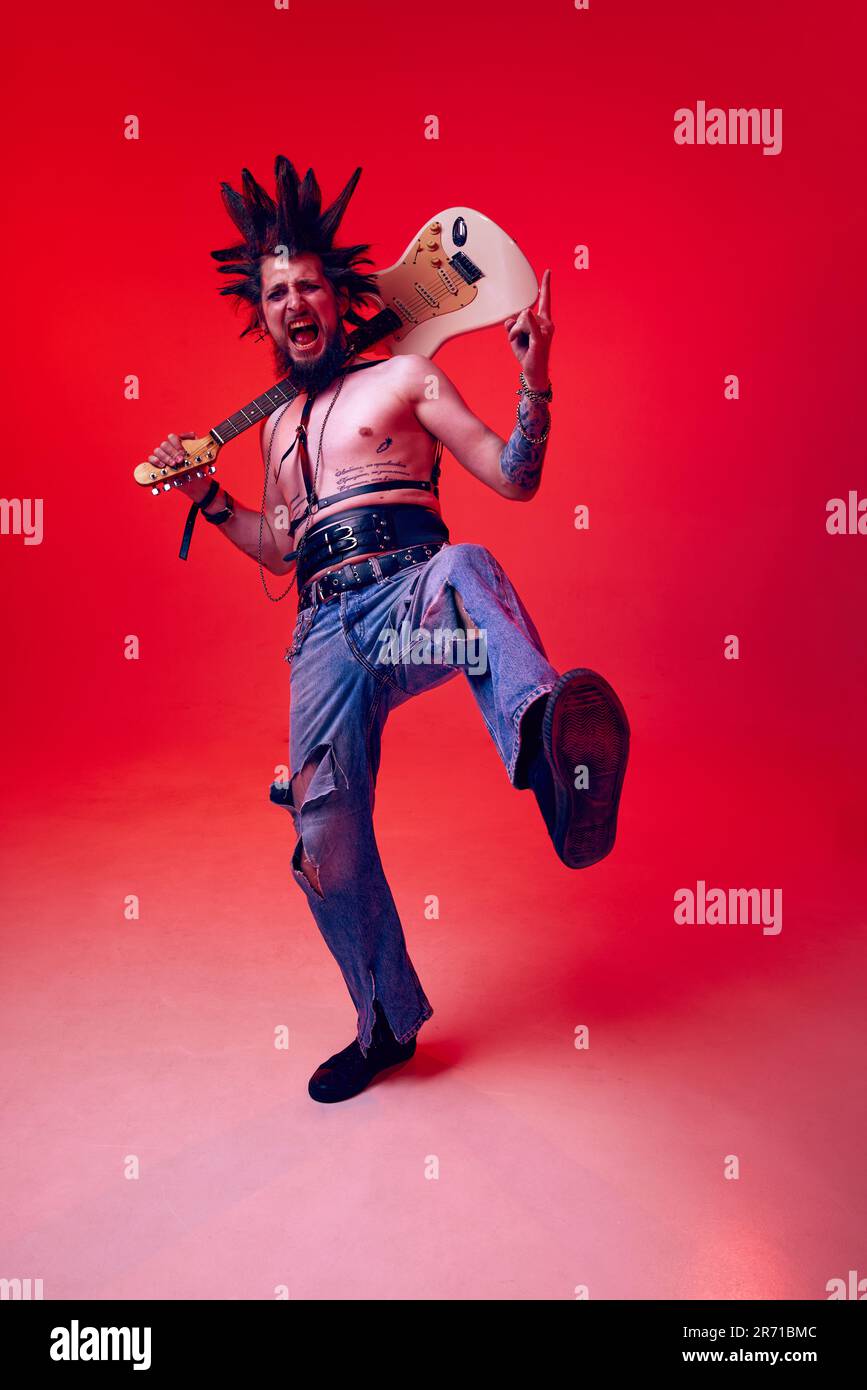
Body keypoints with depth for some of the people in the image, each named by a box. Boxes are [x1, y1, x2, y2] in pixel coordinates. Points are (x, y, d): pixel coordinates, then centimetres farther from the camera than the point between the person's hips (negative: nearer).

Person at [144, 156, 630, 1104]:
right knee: (324, 838, -4)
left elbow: (514, 480, 6)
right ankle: (387, 1024, 17)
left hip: (409, 594, -4)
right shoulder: (277, 427, 27)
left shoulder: (405, 376, 13)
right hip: (325, 632, 4)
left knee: (467, 567, -41)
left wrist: (533, 379, -7)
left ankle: (549, 741, -71)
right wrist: (206, 498, 20)